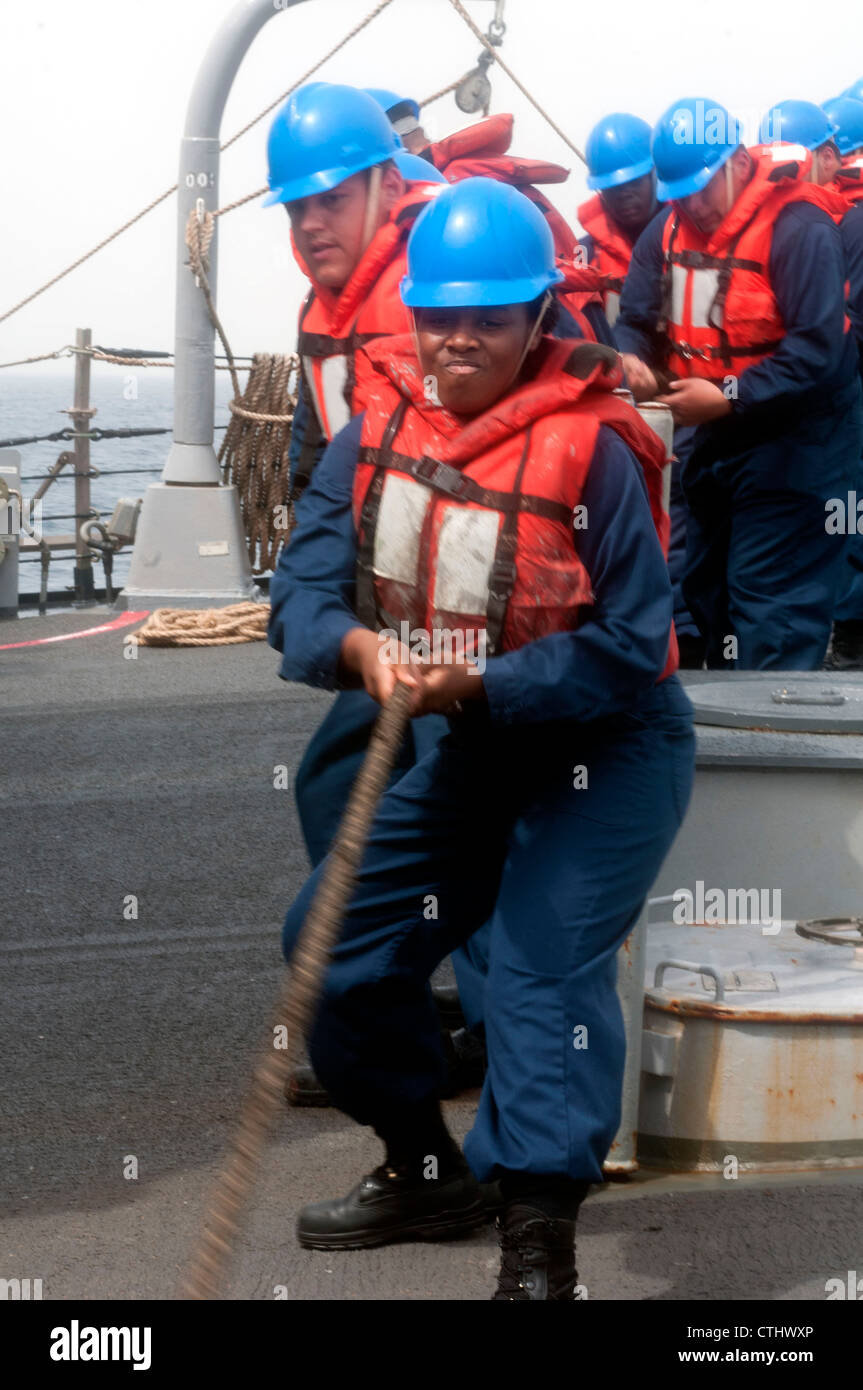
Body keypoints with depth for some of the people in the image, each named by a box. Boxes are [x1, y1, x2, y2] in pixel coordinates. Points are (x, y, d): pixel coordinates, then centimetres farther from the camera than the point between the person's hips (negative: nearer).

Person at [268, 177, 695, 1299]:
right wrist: (358, 647, -35)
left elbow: (631, 647, -23)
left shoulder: (589, 449, -22)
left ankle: (539, 1255, -19)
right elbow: (304, 588, -12)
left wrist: (480, 684, -34)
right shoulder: (374, 435, -6)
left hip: (606, 747, -7)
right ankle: (430, 1173, 30)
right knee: (337, 943, 11)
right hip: (468, 754, 7)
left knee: (547, 966, -21)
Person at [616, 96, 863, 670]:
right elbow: (636, 317, 5)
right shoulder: (669, 231, 4)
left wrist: (728, 398, -30)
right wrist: (631, 357, -19)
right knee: (707, 591, 18)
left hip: (792, 445, -8)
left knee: (770, 611, -10)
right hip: (715, 443, 8)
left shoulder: (799, 230, -20)